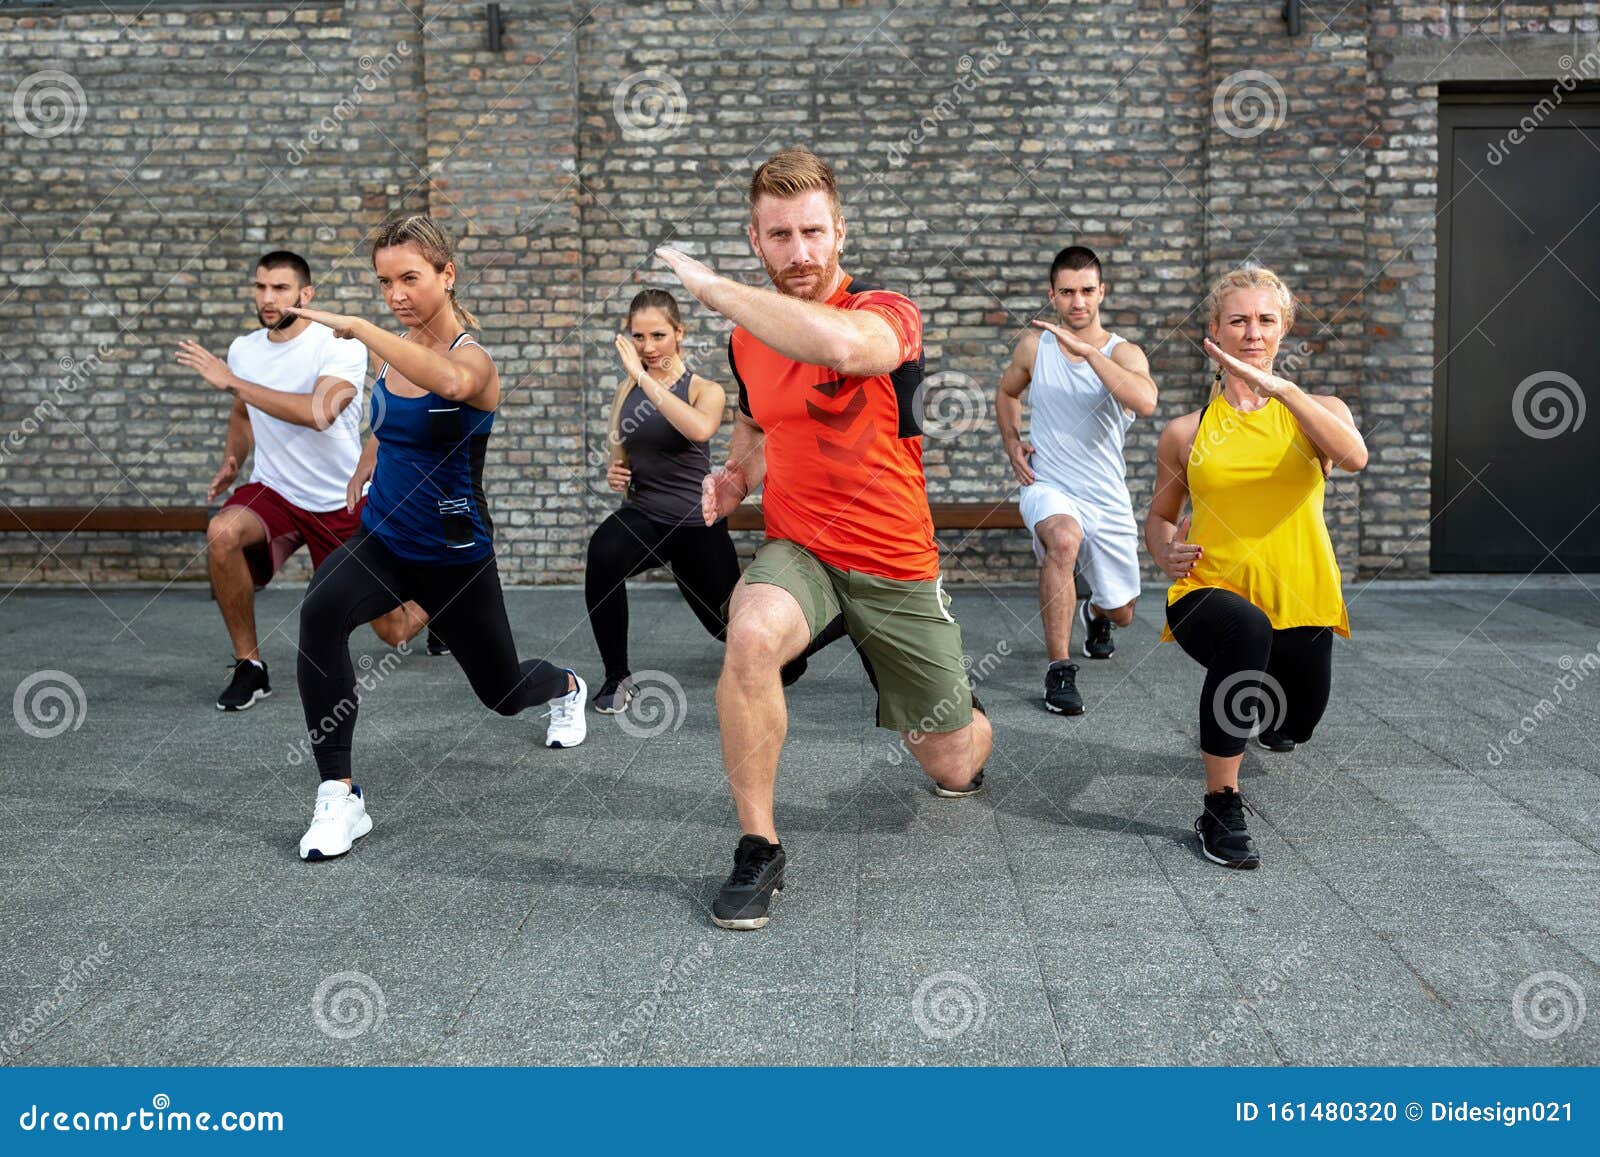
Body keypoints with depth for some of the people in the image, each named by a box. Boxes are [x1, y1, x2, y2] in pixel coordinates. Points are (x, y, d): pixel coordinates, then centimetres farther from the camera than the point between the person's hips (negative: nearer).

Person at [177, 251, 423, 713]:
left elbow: (318, 413, -34)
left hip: (343, 502, -3)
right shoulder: (243, 350, 2)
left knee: (395, 632, 1)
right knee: (221, 532, -33)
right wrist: (231, 462, 3)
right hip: (273, 492, 3)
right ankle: (249, 666, -15)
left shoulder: (341, 346, -15)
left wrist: (232, 382, -32)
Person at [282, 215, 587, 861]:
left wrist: (357, 329, -48)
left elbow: (449, 381, -48)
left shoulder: (474, 359, -19)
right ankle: (340, 796, -23)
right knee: (319, 614, -31)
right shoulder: (396, 347, 0)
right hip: (382, 539, 4)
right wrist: (363, 470, 21)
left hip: (454, 557, -4)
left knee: (503, 692, 16)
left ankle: (566, 688, 56)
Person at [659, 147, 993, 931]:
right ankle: (758, 852, -19)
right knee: (750, 638, -35)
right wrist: (735, 477, 0)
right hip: (797, 550, 3)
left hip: (895, 566, -2)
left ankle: (971, 738, 50)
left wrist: (710, 286, -32)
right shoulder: (747, 339, 2)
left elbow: (839, 344, -42)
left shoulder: (885, 314, -16)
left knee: (951, 763, 8)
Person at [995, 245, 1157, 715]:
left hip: (1108, 499, 2)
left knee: (1121, 613, 15)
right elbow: (1007, 392, 19)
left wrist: (1086, 349, -32)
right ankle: (1059, 669, -29)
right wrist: (1012, 443, 3)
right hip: (1048, 487, -1)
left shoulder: (1124, 353, -7)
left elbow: (1145, 403, -30)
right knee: (1064, 538, -39)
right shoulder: (1034, 344, -1)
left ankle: (1094, 612, 57)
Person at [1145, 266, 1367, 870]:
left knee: (1292, 726, 9)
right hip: (1210, 592, -2)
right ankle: (1221, 807, -23)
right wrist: (1166, 553, -7)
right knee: (1247, 630, -37)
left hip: (1298, 599, 3)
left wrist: (1281, 388, -29)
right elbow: (1159, 517, 17)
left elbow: (1354, 457, -19)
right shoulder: (1186, 432, 6)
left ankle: (1261, 712, 54)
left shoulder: (1317, 411, 5)